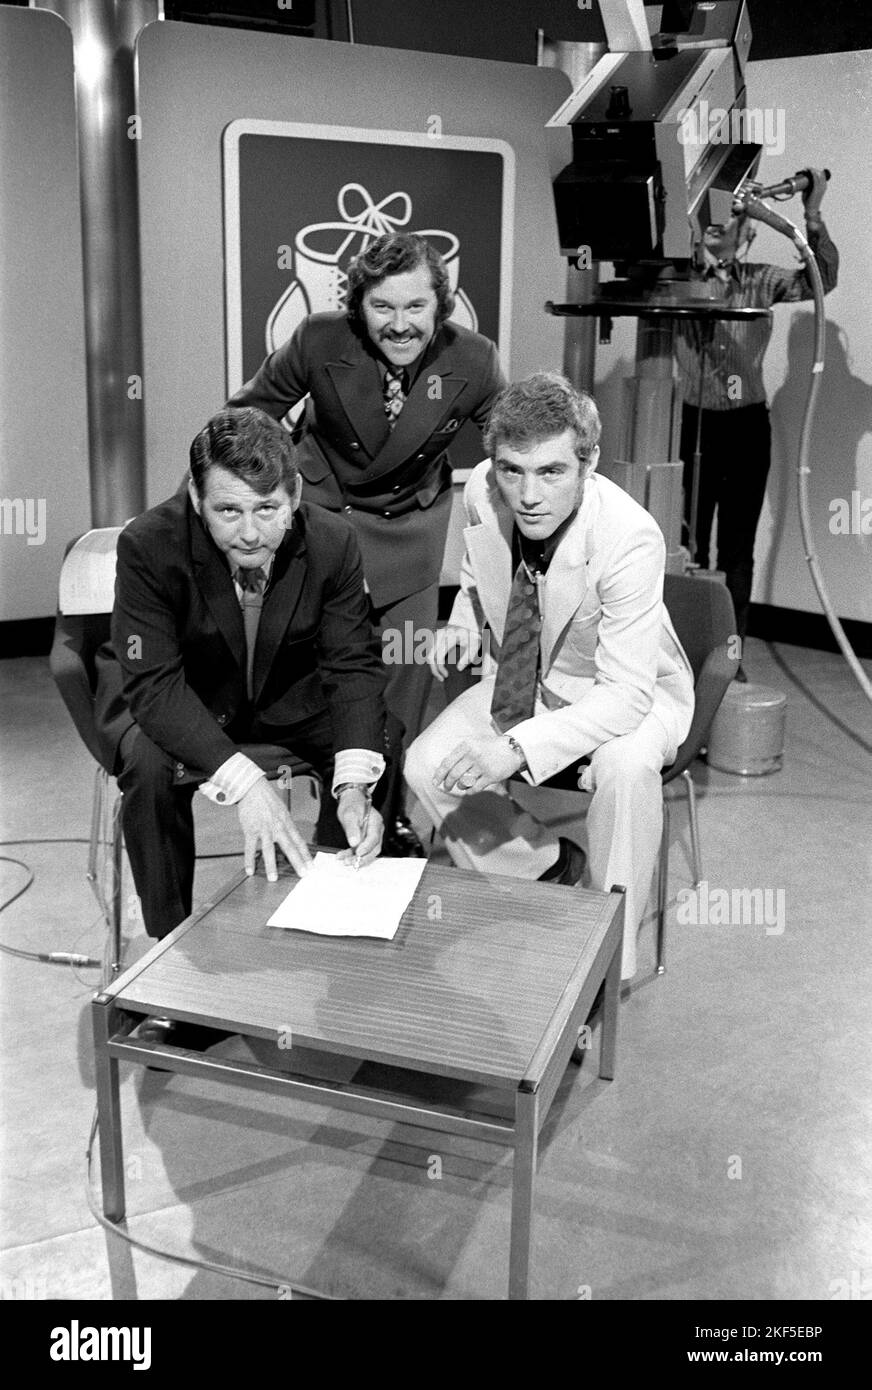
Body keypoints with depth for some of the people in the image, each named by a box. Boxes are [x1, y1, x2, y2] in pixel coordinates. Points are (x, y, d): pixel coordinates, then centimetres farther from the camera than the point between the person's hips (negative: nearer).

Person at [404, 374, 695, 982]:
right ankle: (552, 864, 12)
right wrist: (463, 626, -12)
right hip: (521, 679, 6)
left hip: (632, 688, -5)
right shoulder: (483, 490, -18)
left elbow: (626, 694, -33)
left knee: (625, 766, -37)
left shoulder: (631, 538, -34)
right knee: (425, 766, -12)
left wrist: (517, 748, -42)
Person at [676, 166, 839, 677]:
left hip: (747, 426, 1)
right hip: (692, 422, -1)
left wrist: (812, 214, -19)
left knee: (738, 549, 6)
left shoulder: (761, 281, 4)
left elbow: (821, 280, -7)